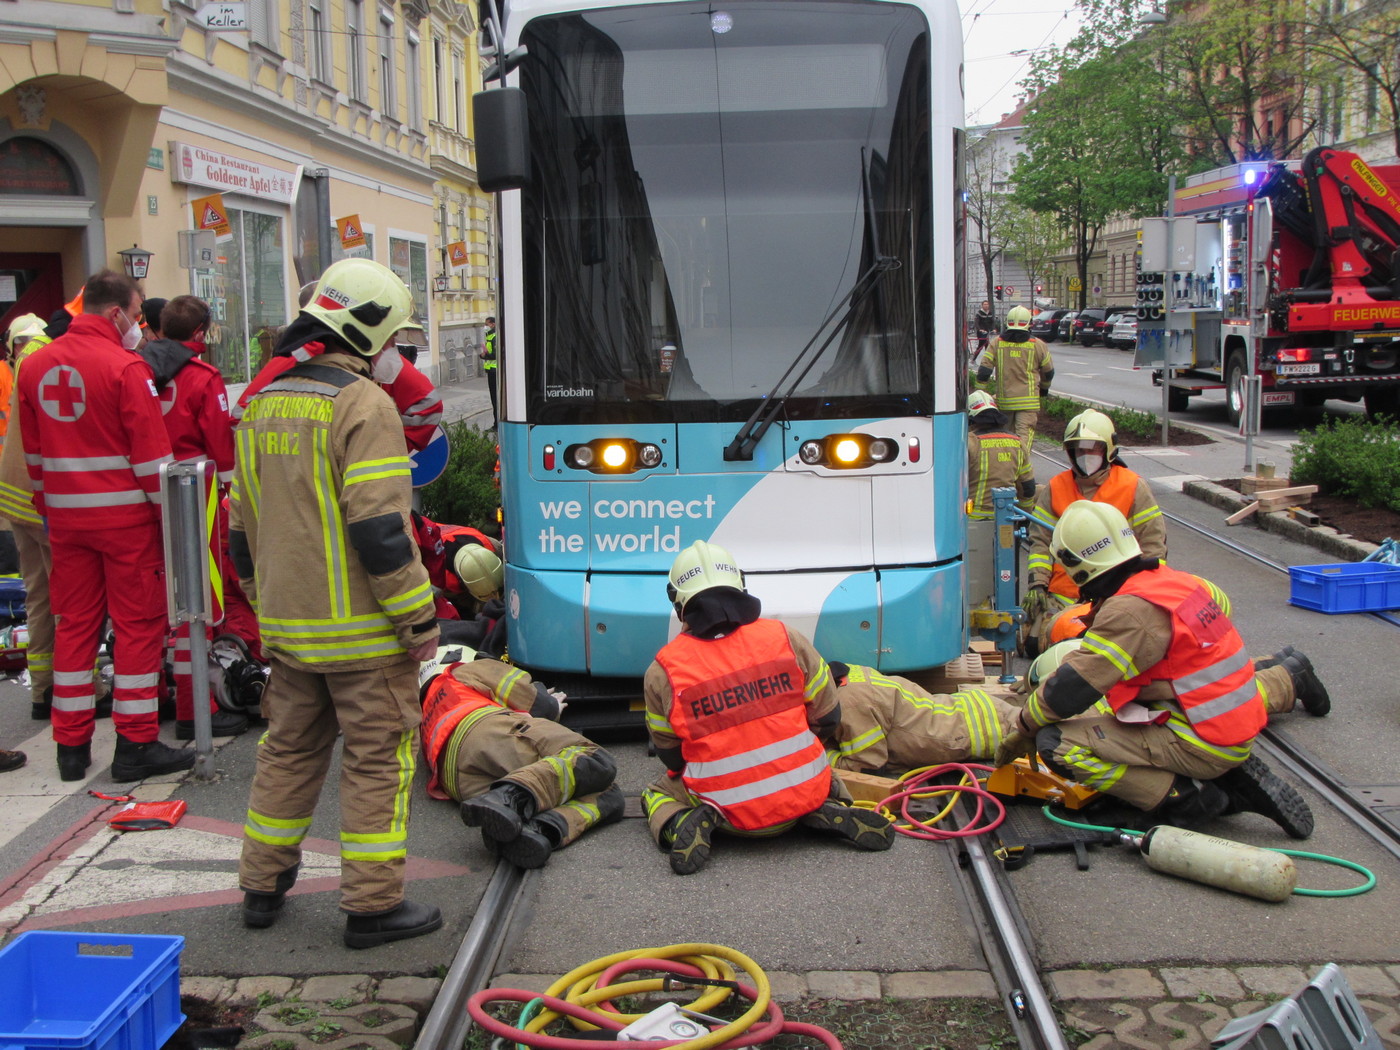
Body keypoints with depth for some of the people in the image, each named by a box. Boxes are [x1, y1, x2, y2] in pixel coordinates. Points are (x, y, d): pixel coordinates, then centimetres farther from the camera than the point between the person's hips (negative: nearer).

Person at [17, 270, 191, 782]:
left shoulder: (34, 367, 7)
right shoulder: (125, 368, -13)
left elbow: (33, 452, 14)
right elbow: (151, 453, -14)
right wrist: (170, 516, -8)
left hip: (66, 519, 6)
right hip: (125, 516, -6)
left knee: (74, 623, 12)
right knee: (139, 624, 2)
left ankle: (72, 745, 17)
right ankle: (136, 744, 5)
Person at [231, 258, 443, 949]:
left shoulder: (262, 405, 10)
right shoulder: (364, 404, -15)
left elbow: (242, 526, 16)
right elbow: (378, 529, -21)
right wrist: (420, 621, -13)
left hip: (288, 627, 7)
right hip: (362, 631, -7)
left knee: (289, 750, 19)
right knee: (378, 760, 3)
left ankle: (263, 886, 28)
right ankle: (371, 905, 8)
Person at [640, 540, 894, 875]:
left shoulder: (663, 671, -8)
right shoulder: (785, 639, -4)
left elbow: (669, 755, 4)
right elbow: (827, 718, 5)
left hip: (730, 814, -2)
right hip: (803, 794, 2)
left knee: (657, 794, 27)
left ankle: (681, 824, -5)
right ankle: (829, 811, 4)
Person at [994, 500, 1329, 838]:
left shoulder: (1130, 611, -22)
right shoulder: (1176, 580, 1)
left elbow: (1070, 690, -22)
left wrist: (1024, 729, -6)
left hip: (1200, 746, -9)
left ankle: (1187, 797, -17)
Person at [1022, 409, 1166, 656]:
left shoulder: (1133, 488, 3)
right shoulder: (1056, 488, 11)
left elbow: (1153, 544, 3)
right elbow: (1040, 540, 11)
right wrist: (1037, 584, -2)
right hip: (1062, 595, 3)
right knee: (1036, 643, -11)